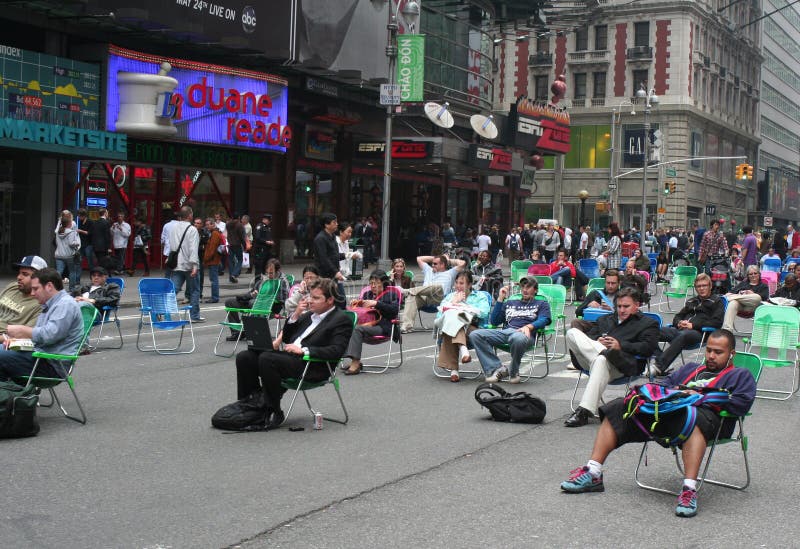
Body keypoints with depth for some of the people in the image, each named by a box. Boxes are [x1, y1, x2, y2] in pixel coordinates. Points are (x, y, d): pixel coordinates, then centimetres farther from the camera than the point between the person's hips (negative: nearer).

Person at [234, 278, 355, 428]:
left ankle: (274, 412, -21)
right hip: (290, 355, 8)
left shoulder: (342, 319, -2)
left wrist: (303, 350, -20)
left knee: (266, 359, -31)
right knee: (244, 357, -9)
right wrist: (296, 315, 7)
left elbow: (336, 351, -16)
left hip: (313, 366, -8)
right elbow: (286, 338, 23)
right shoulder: (309, 314, 22)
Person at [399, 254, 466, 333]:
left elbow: (461, 263, 14)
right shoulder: (429, 270, 41)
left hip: (438, 299, -3)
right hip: (423, 298, 3)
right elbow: (419, 259, 49)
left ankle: (409, 291, -42)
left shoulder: (449, 273, 26)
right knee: (412, 296, -33)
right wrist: (434, 258, 45)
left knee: (438, 286, -38)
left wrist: (449, 260, 27)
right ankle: (407, 325, -49)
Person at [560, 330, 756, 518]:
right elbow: (663, 385, 28)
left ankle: (689, 489, -53)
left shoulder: (740, 375, 21)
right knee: (617, 408, -6)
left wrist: (704, 398, -8)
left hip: (705, 413, -6)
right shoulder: (691, 368, 38)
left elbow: (741, 403, 1)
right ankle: (593, 473, -14)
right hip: (668, 409, 6)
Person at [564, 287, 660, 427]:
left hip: (623, 363, -5)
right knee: (572, 332, -19)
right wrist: (597, 342, 2)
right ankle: (603, 352, -40)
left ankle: (584, 410, -49)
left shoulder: (648, 323, 20)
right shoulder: (605, 320, 37)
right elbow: (588, 337, 26)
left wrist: (621, 346, -10)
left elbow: (648, 348, 2)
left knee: (601, 361, -41)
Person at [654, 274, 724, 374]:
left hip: (699, 333, -6)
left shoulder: (717, 302, 16)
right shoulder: (691, 301, 34)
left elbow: (717, 322, 1)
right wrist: (679, 323, 3)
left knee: (683, 335, -42)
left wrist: (693, 325, -9)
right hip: (681, 329, 6)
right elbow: (677, 316, 31)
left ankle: (659, 367, -51)